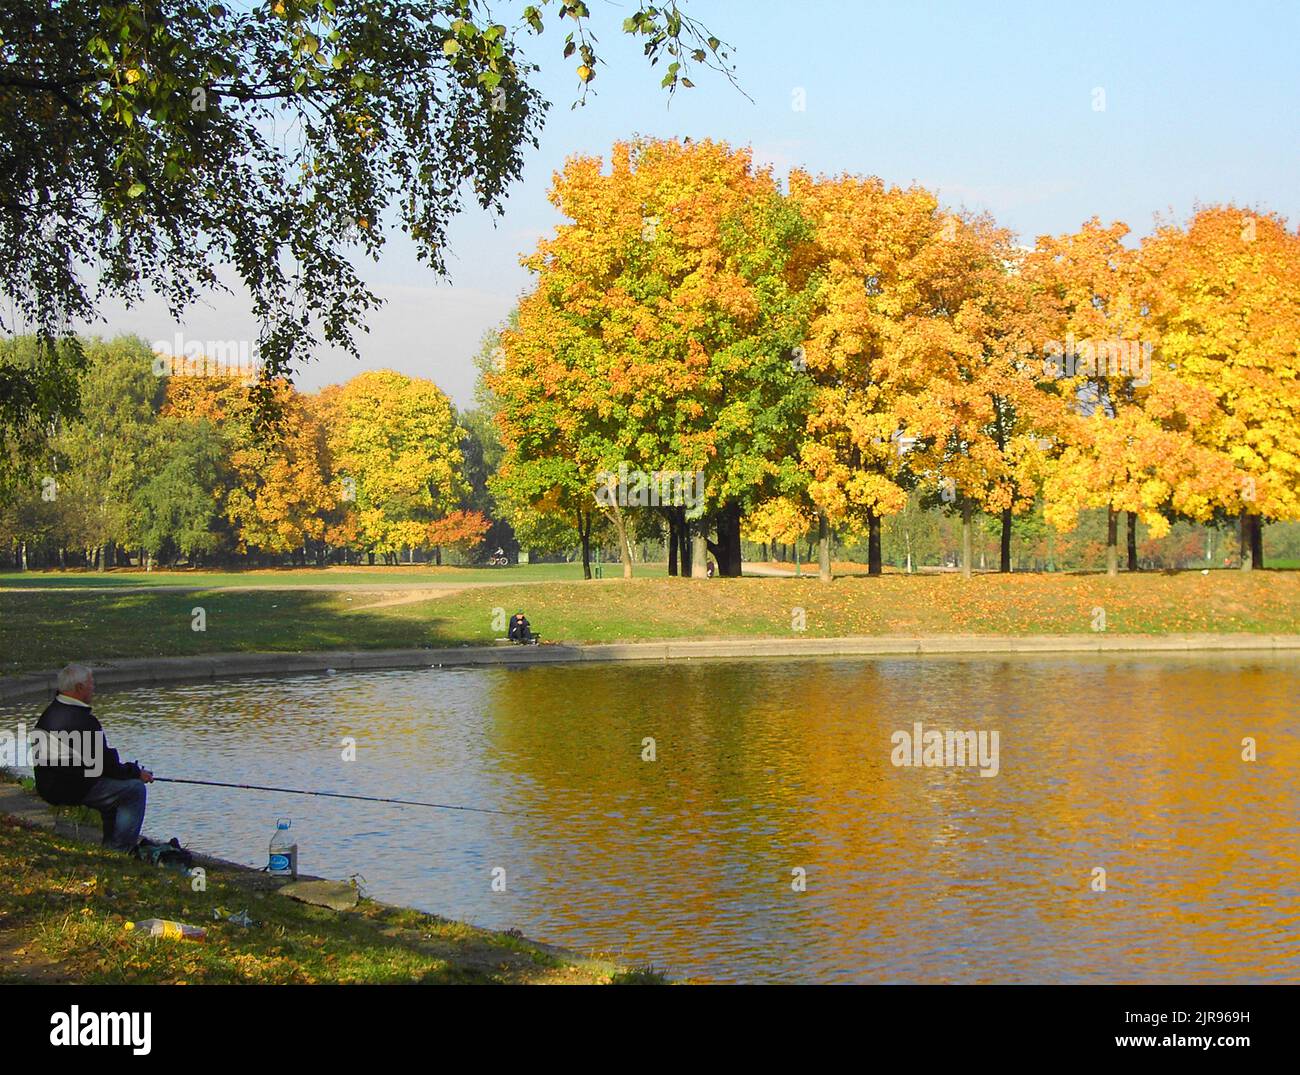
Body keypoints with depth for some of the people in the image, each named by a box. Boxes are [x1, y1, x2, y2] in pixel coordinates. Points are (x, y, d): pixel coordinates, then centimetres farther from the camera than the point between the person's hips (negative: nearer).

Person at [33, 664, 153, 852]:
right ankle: (121, 849, 1)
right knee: (135, 789, -3)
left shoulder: (48, 713, 8)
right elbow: (106, 764, -18)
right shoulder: (83, 720, -23)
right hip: (74, 790, -10)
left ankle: (110, 842, 32)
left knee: (111, 783, 28)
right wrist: (137, 773, -2)